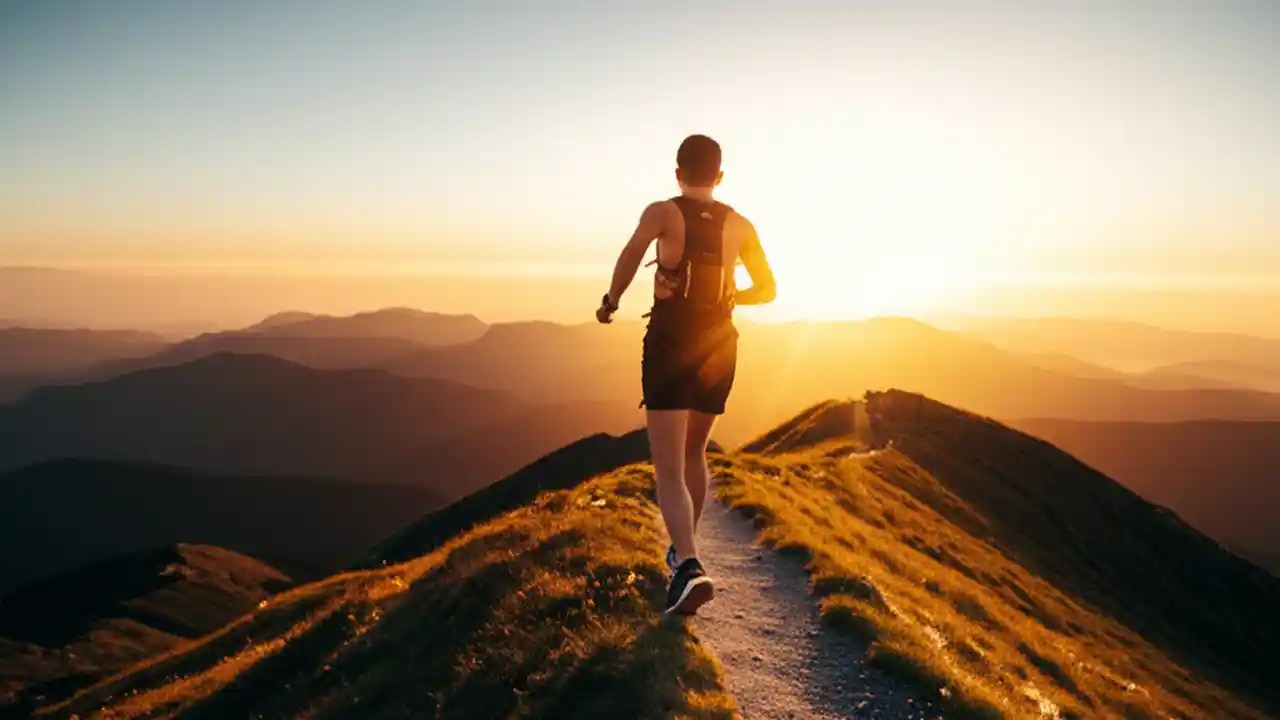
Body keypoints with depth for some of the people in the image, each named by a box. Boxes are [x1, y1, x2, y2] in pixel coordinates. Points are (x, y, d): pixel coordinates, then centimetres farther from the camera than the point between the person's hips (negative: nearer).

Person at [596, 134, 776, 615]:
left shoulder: (662, 213, -3)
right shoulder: (739, 226, 9)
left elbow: (632, 254, -20)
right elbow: (767, 289, 16)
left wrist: (611, 303, -5)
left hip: (671, 338, -4)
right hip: (719, 342, 4)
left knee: (669, 470, -6)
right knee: (694, 451, 23)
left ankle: (689, 566, -25)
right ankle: (683, 549, 34)